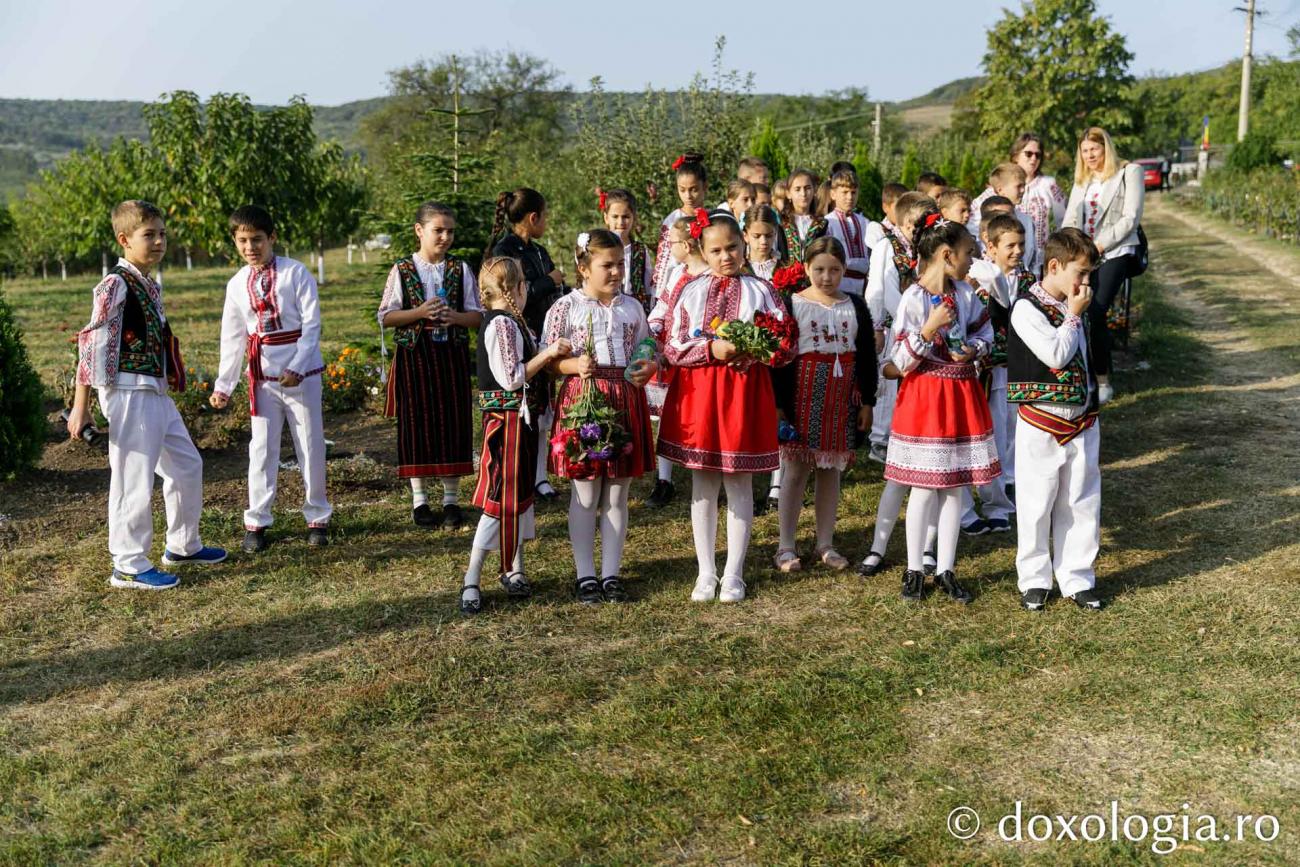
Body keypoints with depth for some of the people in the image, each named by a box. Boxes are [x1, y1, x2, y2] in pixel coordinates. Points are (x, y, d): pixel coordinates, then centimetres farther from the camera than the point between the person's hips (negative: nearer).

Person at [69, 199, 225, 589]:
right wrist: (80, 407, -17)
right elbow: (91, 343, -16)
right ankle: (128, 567, 9)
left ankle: (183, 545, 33)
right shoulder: (115, 286, -13)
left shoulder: (150, 286, 13)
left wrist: (164, 387, 19)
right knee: (134, 480, -2)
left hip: (157, 393, 10)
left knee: (187, 466, 18)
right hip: (130, 394, -9)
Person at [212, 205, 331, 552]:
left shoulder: (296, 273, -7)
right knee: (262, 448, 6)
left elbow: (312, 324, -10)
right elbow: (232, 338, 10)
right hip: (262, 375, 3)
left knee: (310, 445, 5)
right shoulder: (237, 284, 6)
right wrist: (223, 384, 7)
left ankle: (317, 517, 19)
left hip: (301, 372, -3)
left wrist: (296, 368, -19)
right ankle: (256, 522, 14)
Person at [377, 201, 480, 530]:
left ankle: (451, 499, 13)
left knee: (453, 422, 2)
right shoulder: (402, 270, 0)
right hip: (414, 356, -1)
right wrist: (420, 312, -15)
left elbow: (478, 315, 7)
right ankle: (419, 499, 15)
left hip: (452, 355, 1)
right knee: (417, 423, 3)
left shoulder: (461, 269, 5)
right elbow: (385, 317, -1)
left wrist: (456, 317, -14)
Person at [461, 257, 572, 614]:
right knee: (501, 498, -7)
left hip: (521, 419, 10)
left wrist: (548, 354, 10)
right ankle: (471, 581, -1)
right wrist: (547, 353, -20)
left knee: (521, 492, 16)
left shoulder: (510, 321, 13)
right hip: (507, 419, -10)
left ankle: (514, 569, 28)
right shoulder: (502, 324, -18)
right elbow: (511, 378, -23)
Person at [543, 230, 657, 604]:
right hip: (581, 399, -4)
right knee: (584, 495, 3)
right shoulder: (567, 307, -2)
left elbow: (645, 352, 17)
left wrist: (647, 368, -6)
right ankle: (585, 576, 14)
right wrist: (575, 365, -22)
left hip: (625, 401, 4)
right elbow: (549, 360, -3)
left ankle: (611, 574, 18)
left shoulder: (632, 307, 10)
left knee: (617, 495, 9)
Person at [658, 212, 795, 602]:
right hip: (698, 391, 1)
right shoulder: (690, 293, 4)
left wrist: (749, 354, -17)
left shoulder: (761, 291, 3)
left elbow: (784, 346, -1)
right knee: (702, 484, 8)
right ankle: (706, 572, 19)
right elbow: (673, 348, -1)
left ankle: (733, 574, 16)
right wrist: (712, 349, -15)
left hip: (745, 391, -1)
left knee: (739, 483, 5)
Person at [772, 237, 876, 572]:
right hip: (803, 393, -3)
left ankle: (825, 543, 19)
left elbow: (867, 356, 9)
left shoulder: (856, 306, 7)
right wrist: (779, 403, -9)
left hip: (842, 397, 3)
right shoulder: (792, 304, -2)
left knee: (831, 469, 10)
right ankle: (786, 546, 10)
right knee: (796, 468, 2)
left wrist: (867, 402, 5)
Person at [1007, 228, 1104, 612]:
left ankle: (1077, 579, 21)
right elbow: (1056, 354, -21)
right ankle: (1034, 580, 17)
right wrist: (1073, 316, -11)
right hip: (1042, 425, -6)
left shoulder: (1075, 307, 11)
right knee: (1036, 505, 3)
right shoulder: (1027, 308, -12)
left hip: (1082, 422, 6)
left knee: (1082, 504, 10)